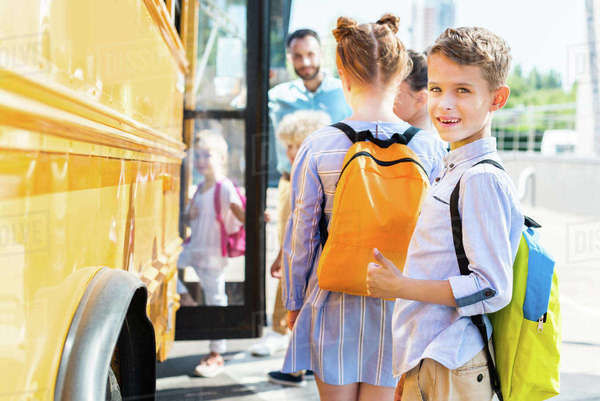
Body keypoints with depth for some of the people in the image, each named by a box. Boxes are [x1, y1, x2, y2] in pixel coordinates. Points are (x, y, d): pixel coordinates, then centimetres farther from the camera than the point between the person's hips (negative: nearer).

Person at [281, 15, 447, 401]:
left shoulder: (318, 146, -8)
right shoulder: (430, 147, -7)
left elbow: (301, 235, -1)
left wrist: (294, 302, 13)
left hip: (334, 302, 0)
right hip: (399, 307, 0)